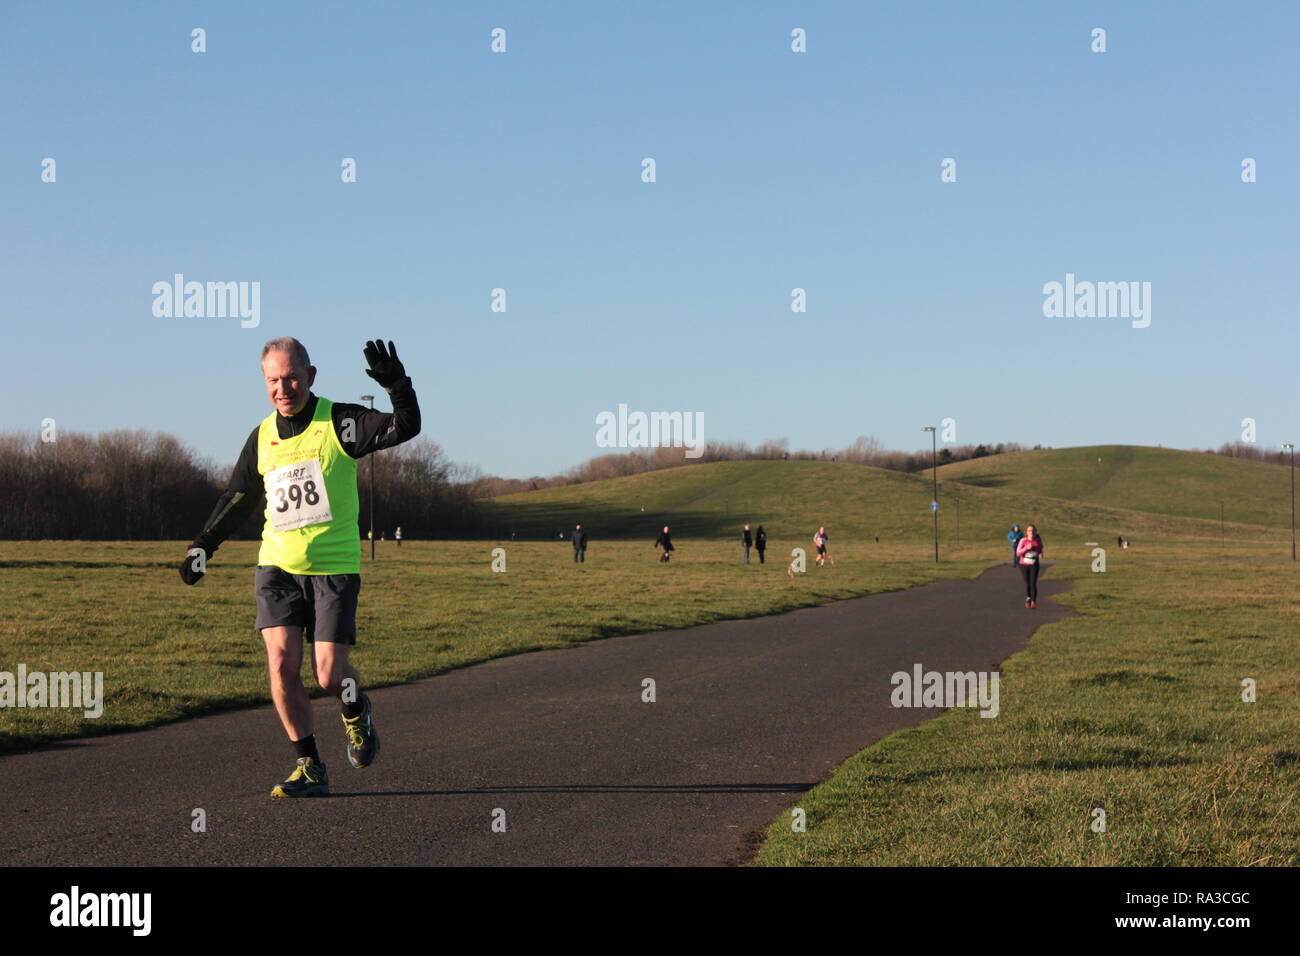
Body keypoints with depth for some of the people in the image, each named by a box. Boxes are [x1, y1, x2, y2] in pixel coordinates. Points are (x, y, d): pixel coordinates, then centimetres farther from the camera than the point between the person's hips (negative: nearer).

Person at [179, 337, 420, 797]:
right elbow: (237, 498, 20)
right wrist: (203, 545, 16)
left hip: (334, 567, -3)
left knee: (329, 676, -9)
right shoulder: (262, 436, 7)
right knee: (282, 663, -12)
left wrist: (398, 387, -35)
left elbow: (405, 428, -18)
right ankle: (310, 768, 2)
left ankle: (357, 712, 28)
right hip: (278, 565, 3)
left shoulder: (339, 421, -6)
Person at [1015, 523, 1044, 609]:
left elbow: (1040, 550, 13)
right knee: (1027, 583, 12)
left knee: (1033, 583, -15)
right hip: (1024, 565, 0)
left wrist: (1041, 554, -10)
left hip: (1034, 565, 0)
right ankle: (1028, 598, 39)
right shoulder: (1023, 540, -11)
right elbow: (1018, 553, -13)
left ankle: (1034, 602, -12)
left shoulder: (1038, 540, -4)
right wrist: (1026, 548, -26)